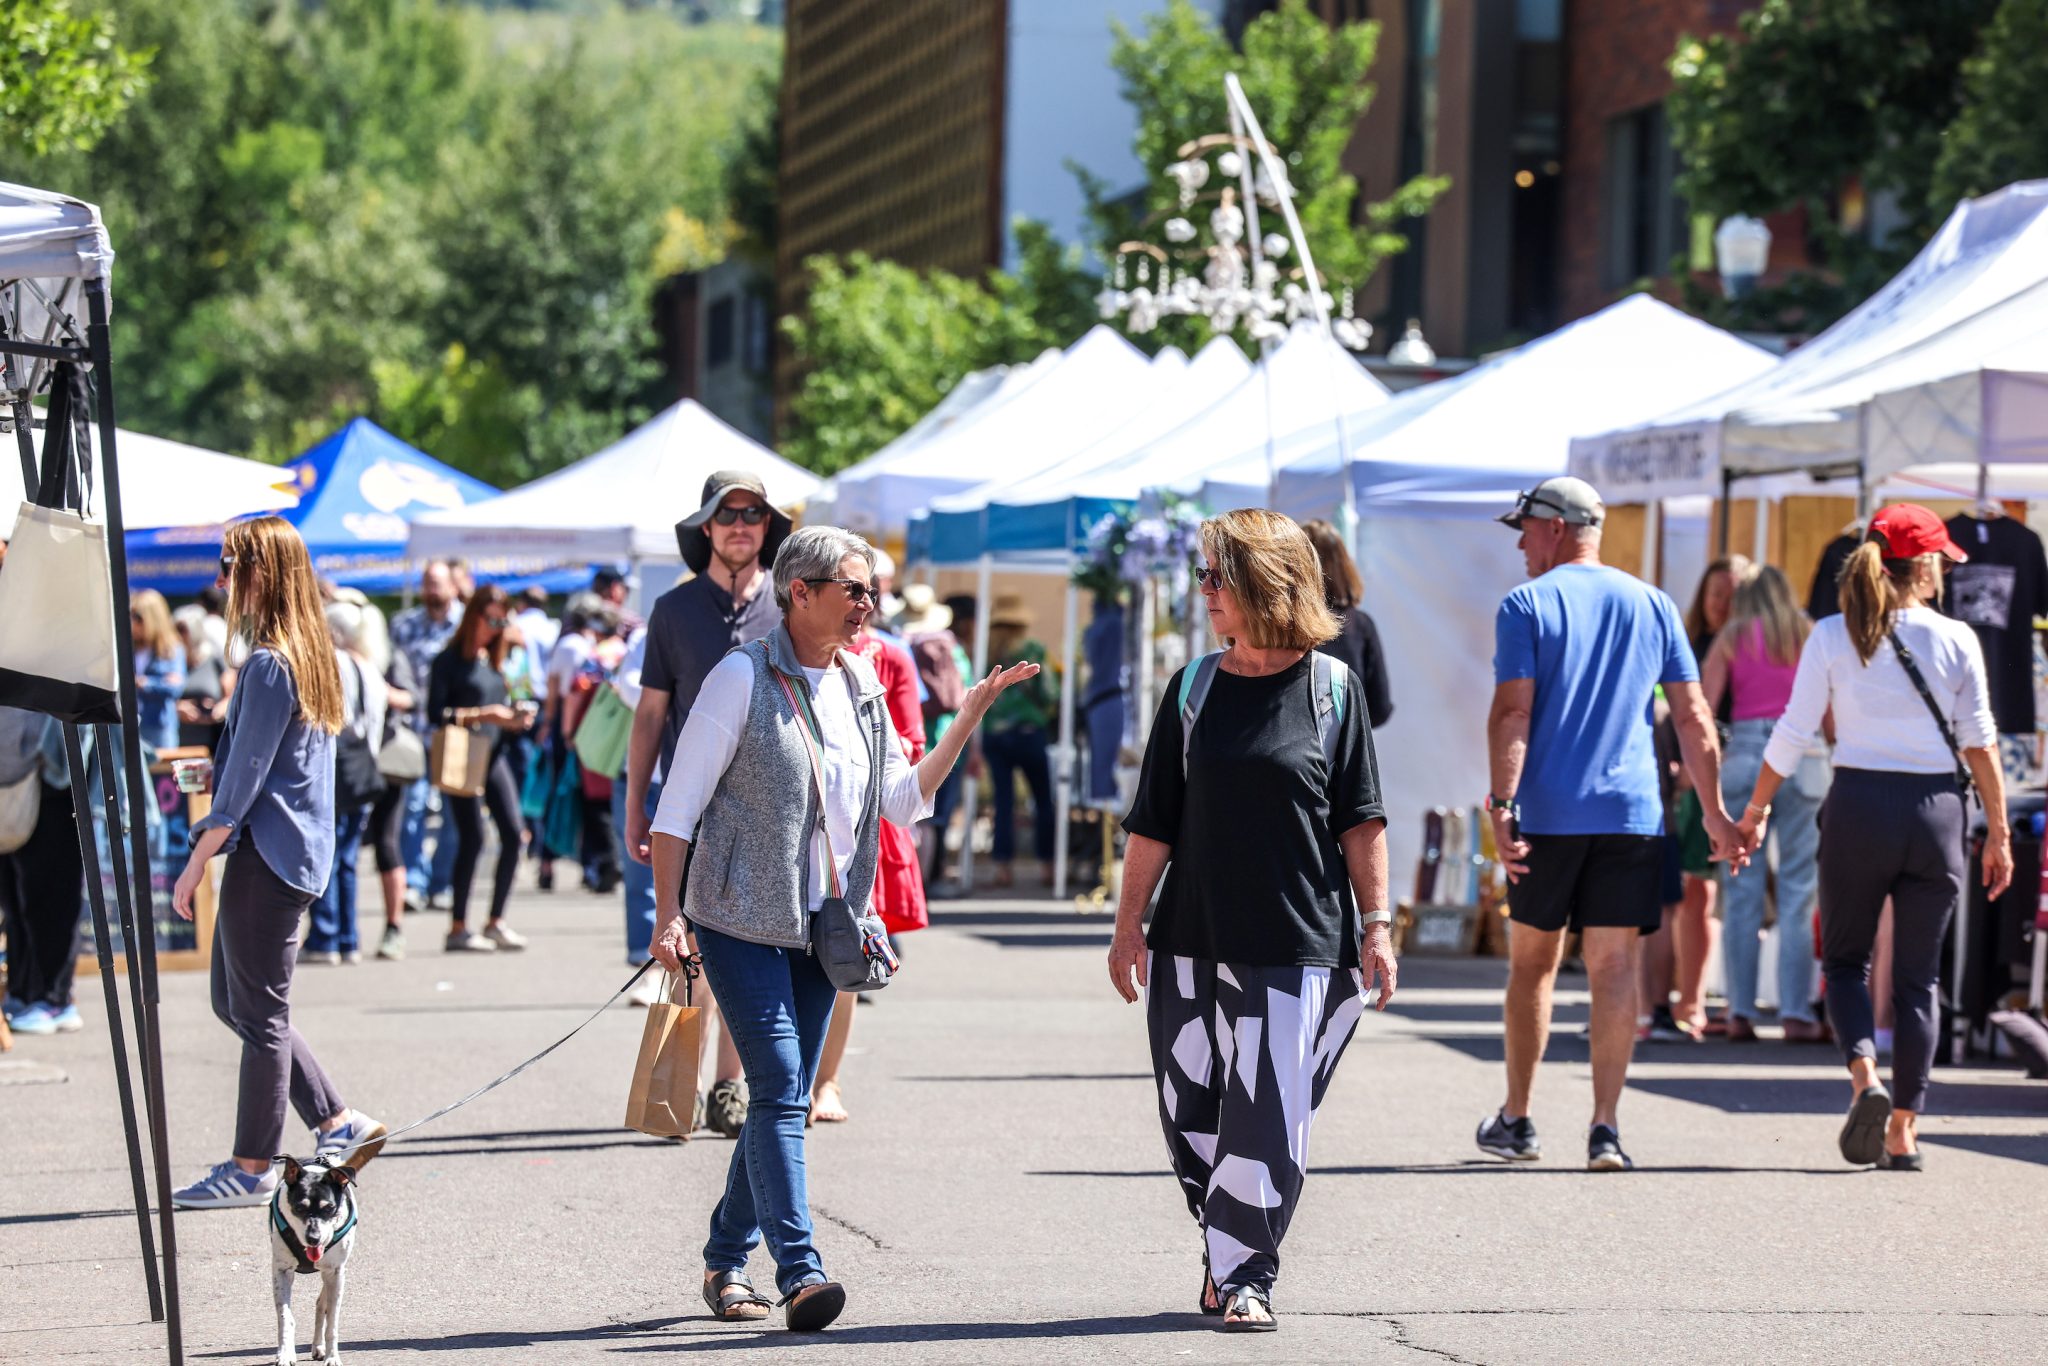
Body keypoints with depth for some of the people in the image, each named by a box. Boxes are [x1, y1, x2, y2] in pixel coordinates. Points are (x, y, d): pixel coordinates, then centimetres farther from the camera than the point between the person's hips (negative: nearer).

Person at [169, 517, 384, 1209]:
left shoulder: (268, 664, -16)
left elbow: (244, 780, -17)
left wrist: (196, 862, -12)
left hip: (266, 857, -10)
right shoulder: (311, 653, 12)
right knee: (234, 1001, 16)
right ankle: (340, 1123, 17)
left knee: (259, 1011, -1)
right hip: (296, 851, 10)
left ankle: (252, 1167, 5)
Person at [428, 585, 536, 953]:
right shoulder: (449, 660, -4)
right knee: (472, 839, -8)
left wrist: (515, 720, -1)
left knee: (512, 833, -2)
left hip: (495, 755, 6)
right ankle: (458, 927, 0)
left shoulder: (494, 661, 16)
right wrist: (482, 715, -16)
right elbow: (437, 712, -12)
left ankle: (496, 922, 8)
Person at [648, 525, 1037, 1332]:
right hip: (741, 923, -6)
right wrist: (668, 916, -13)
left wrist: (968, 720, 8)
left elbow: (905, 799, 16)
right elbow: (679, 804, -8)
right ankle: (799, 1271, -19)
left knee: (785, 1096, 9)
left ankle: (727, 1259, 22)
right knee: (779, 1090, -14)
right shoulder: (743, 678, -9)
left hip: (821, 927, 6)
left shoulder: (861, 687, 9)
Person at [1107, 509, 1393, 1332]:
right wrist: (1129, 925, 4)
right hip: (1194, 940, 3)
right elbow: (1153, 824, 7)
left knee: (1269, 1117, -6)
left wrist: (1375, 926, -3)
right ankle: (1225, 1256, 24)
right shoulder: (1194, 690, 5)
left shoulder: (1330, 687, -1)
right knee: (1194, 1116, 6)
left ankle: (1245, 1273, 1)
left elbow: (1361, 821, 1)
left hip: (1300, 942, -3)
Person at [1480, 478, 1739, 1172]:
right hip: (1632, 813, 2)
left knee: (1532, 964, 11)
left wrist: (1502, 804, -15)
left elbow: (1512, 710, -11)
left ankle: (1516, 1120, 18)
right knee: (1614, 969, 1)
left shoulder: (1526, 605, -1)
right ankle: (1605, 1127, -6)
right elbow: (1693, 717, 9)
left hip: (1547, 812, -2)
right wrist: (1712, 809, 13)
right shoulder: (1653, 606, 10)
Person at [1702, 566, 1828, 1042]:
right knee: (1797, 888, 1)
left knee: (1741, 888, 4)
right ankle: (1796, 1014, -4)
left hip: (1745, 751, 0)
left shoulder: (1733, 637, 9)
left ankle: (1740, 1012, 1)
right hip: (1803, 756, 0)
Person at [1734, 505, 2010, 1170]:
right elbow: (1980, 743, -1)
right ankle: (1903, 1132, 6)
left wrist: (1756, 809, 10)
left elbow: (1794, 734, -2)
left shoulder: (1832, 636, -2)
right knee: (1918, 973, 9)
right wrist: (1998, 832, 6)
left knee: (1845, 959, 14)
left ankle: (1865, 1076, -12)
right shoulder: (1956, 640, -2)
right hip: (1936, 811, 0)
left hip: (1858, 805, 0)